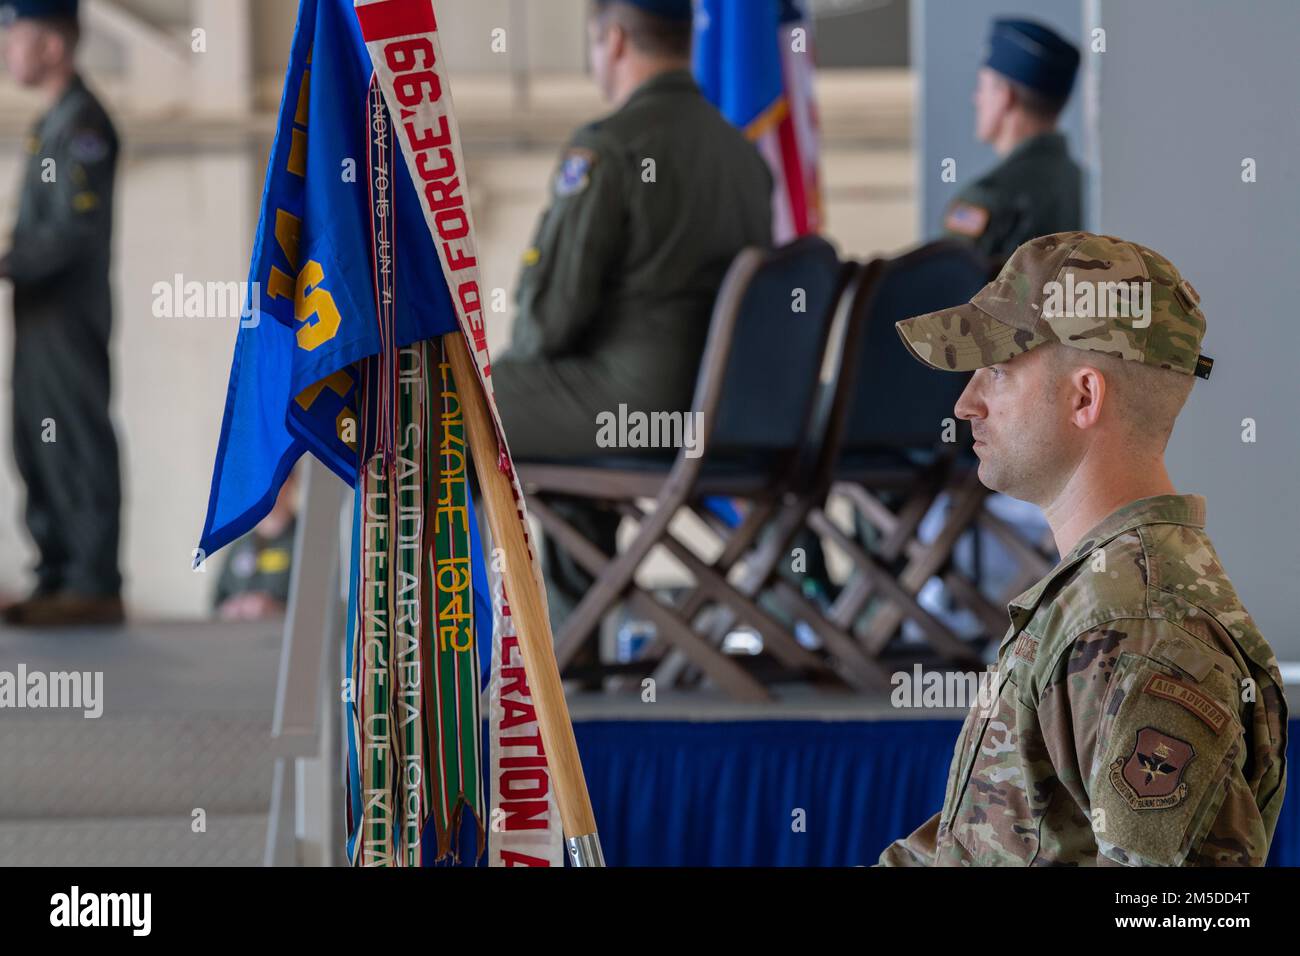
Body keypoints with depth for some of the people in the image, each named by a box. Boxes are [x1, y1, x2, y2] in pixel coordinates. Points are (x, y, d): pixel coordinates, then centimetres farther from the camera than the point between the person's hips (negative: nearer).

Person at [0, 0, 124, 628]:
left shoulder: (82, 123, -11)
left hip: (70, 316, -10)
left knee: (81, 446, -8)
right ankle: (59, 577, 15)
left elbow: (76, 227, -19)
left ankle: (94, 585, -8)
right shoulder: (51, 123, 18)